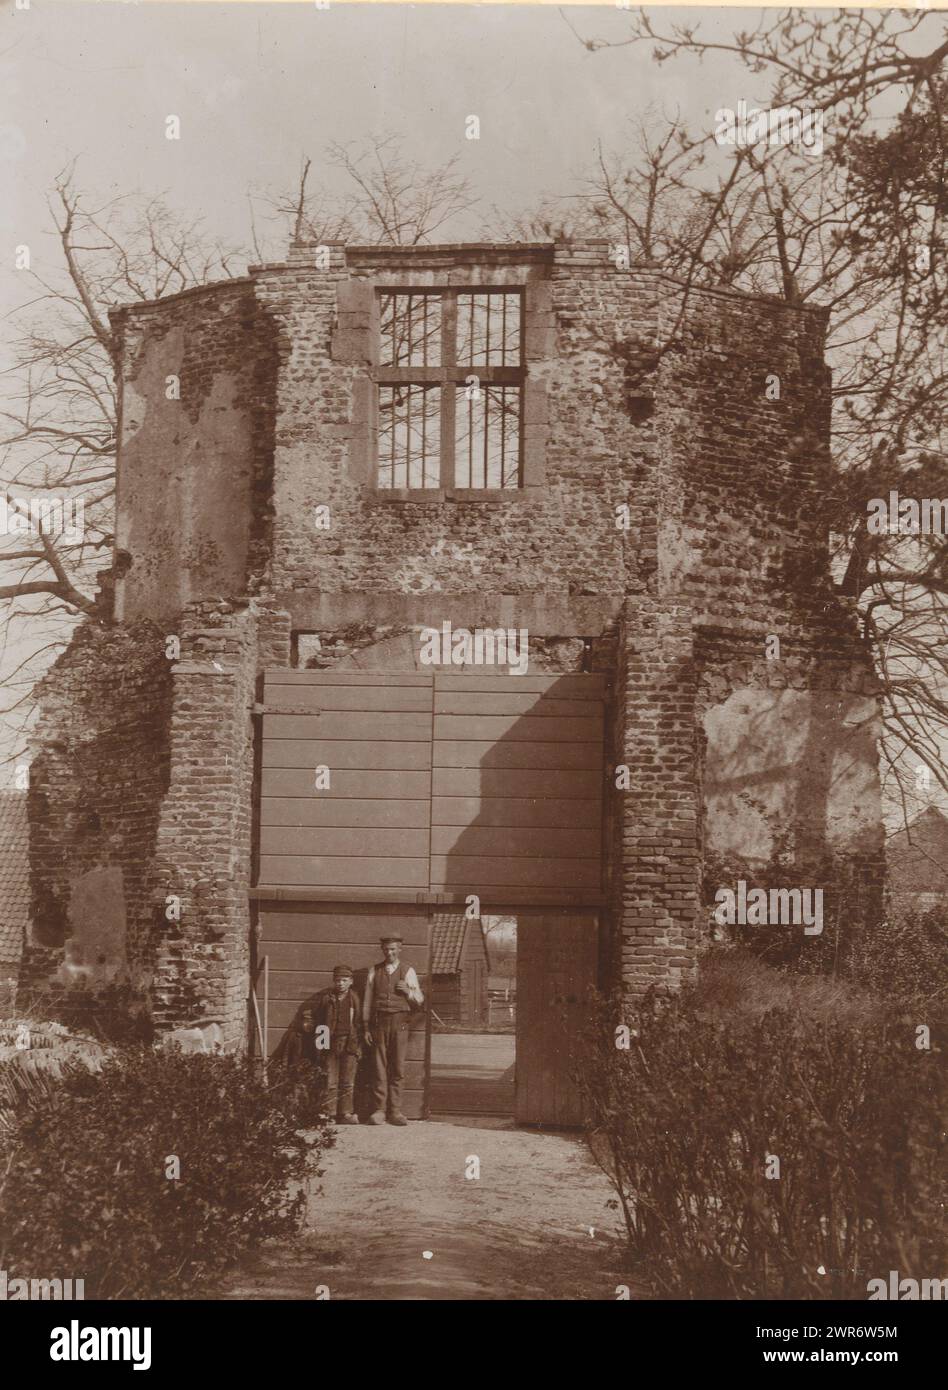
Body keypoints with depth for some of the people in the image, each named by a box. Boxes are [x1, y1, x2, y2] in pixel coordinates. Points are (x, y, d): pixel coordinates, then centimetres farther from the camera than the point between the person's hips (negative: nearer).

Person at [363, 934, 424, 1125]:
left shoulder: (408, 971, 8)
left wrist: (409, 991, -9)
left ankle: (395, 1111, 5)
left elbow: (420, 1000, 12)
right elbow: (367, 1000, 11)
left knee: (397, 1069, 0)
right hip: (379, 1022, 0)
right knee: (379, 1068, -2)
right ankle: (379, 1111, 2)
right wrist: (366, 1027, 7)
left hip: (400, 1023, 0)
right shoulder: (374, 971, 10)